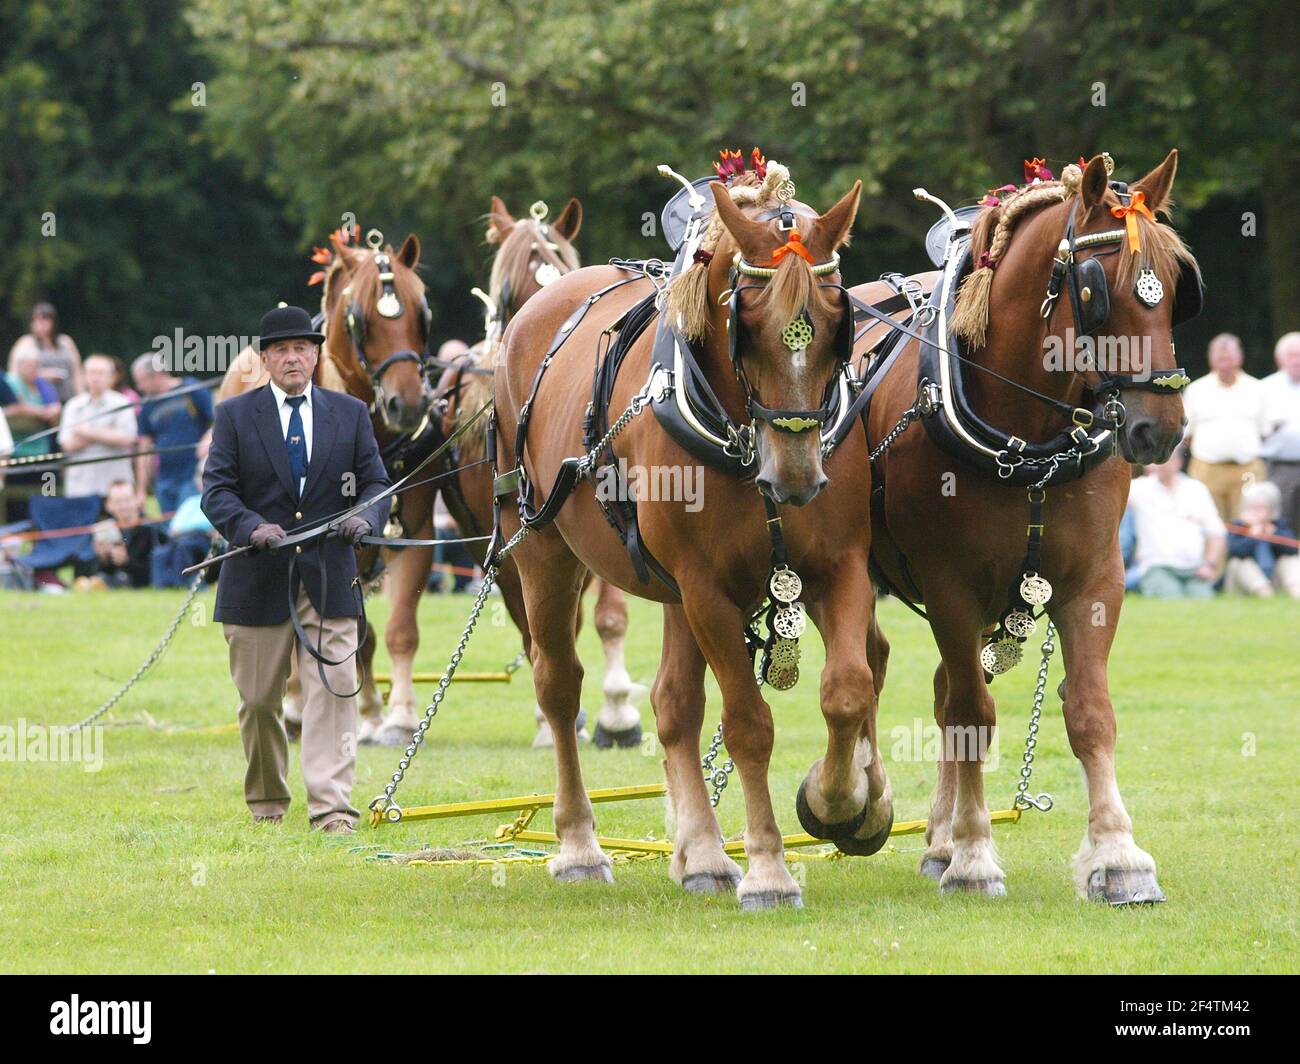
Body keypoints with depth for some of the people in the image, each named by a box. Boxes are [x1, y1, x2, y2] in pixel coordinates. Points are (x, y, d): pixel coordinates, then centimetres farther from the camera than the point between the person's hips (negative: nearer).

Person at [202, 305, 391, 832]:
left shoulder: (350, 413, 10)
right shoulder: (235, 415, 4)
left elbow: (375, 482, 9)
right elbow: (216, 490, -3)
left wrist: (363, 517, -14)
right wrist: (253, 527, -22)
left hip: (329, 576, 0)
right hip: (259, 579, 0)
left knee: (333, 691, -11)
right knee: (259, 702, 8)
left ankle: (331, 809, -15)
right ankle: (266, 804, 25)